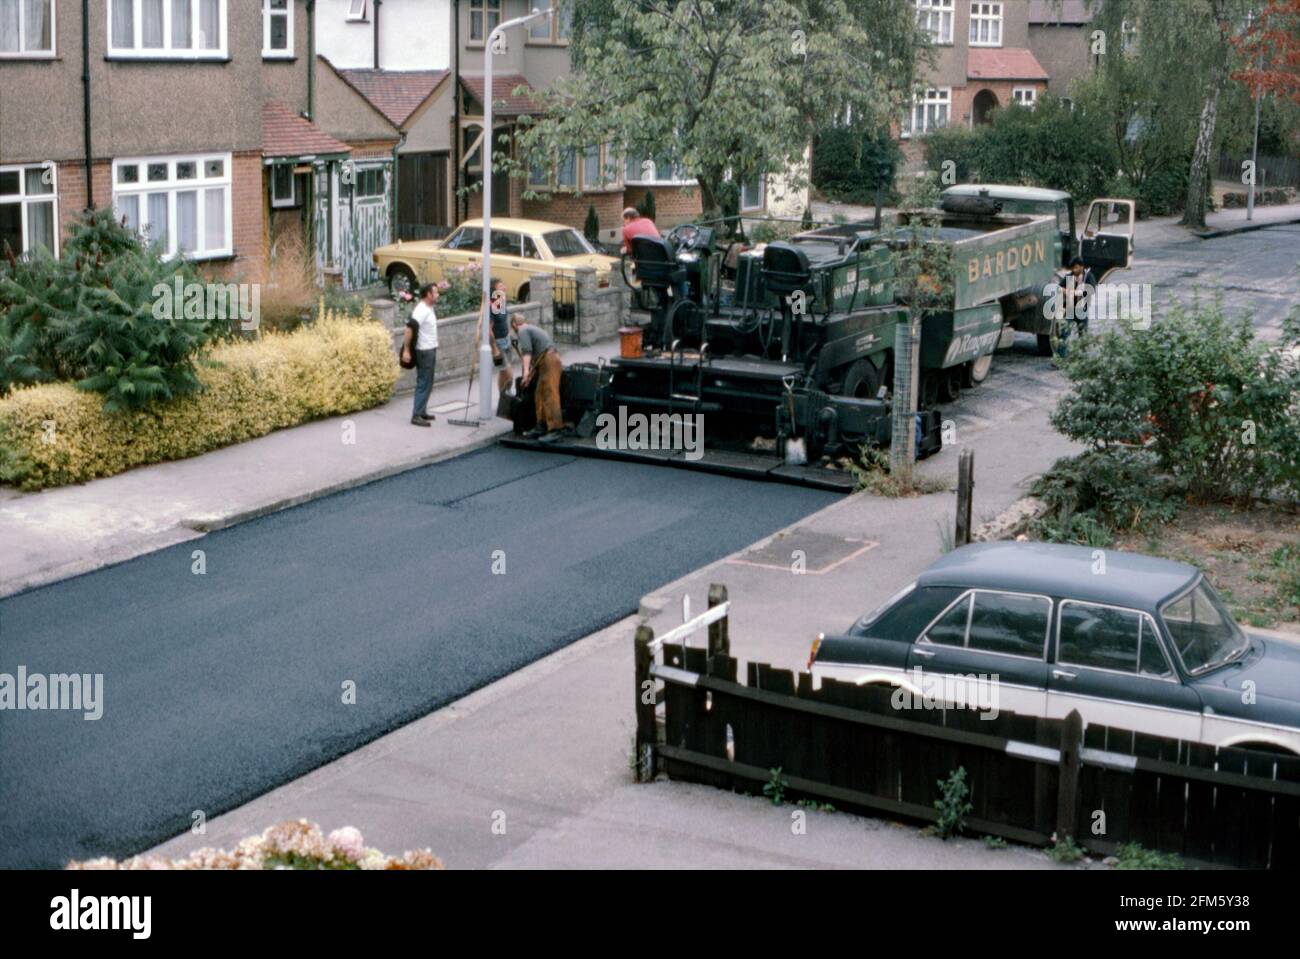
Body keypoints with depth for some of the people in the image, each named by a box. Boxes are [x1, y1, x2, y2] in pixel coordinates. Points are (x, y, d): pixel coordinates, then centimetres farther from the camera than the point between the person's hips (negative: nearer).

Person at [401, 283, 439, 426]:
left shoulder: (429, 309, 11)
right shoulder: (421, 310, -20)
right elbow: (409, 328, -27)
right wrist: (406, 350, -29)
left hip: (431, 350, 10)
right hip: (424, 351, -10)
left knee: (427, 384, 16)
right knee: (423, 384, -9)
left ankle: (422, 412, 23)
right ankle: (416, 416, -8)